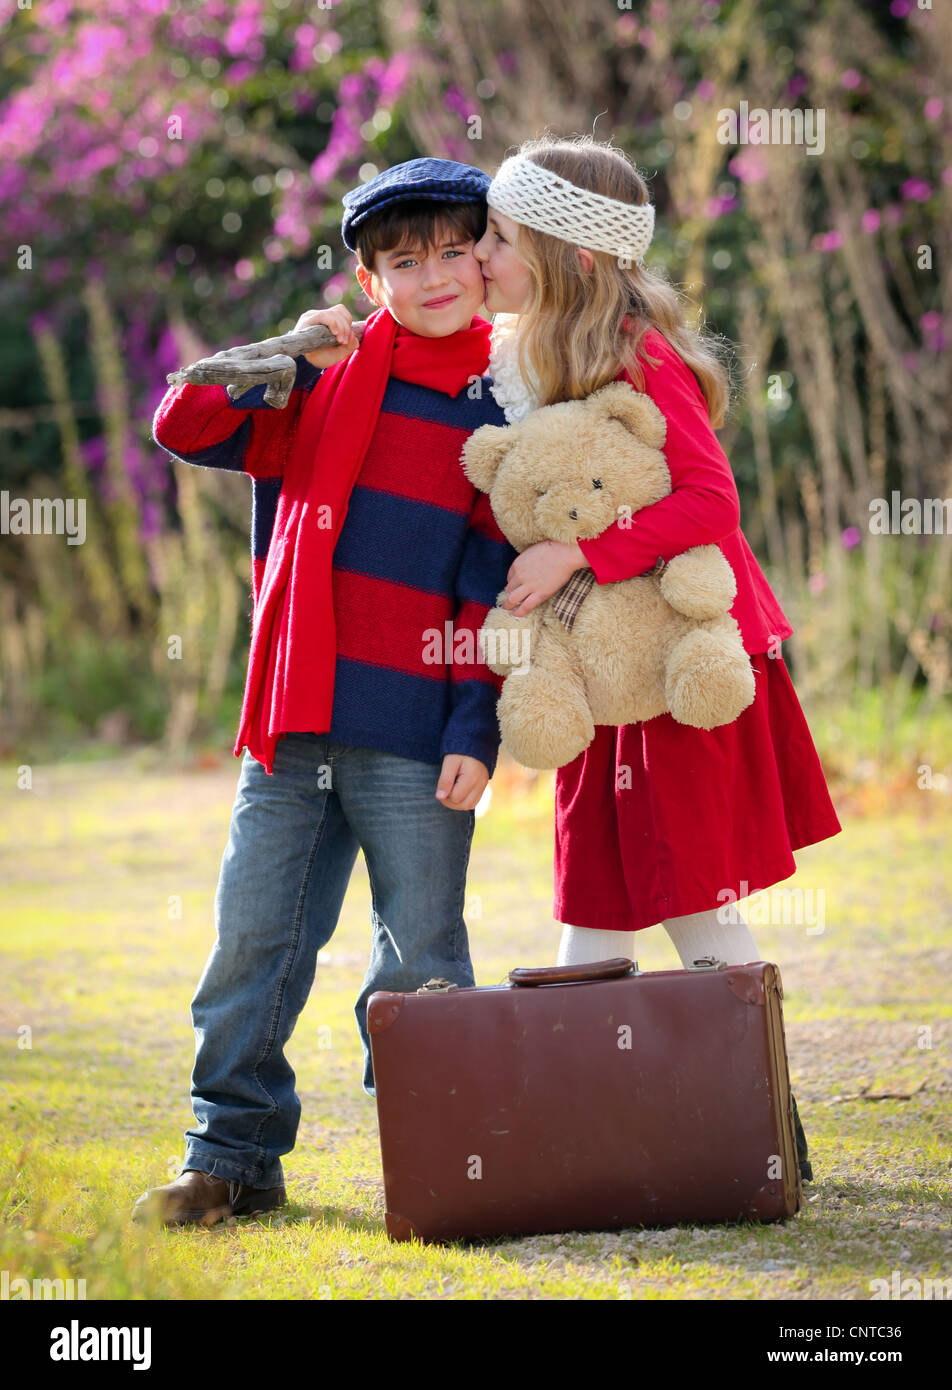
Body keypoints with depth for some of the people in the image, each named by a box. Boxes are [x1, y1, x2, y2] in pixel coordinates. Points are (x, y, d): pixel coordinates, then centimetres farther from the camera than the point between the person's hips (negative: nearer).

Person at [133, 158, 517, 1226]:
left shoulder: (507, 411, 2)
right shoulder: (325, 379, 9)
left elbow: (496, 586, -1)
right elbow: (184, 427, 6)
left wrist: (476, 729, -7)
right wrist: (282, 358, -6)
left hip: (416, 731, -3)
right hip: (292, 718, 3)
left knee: (421, 954, 3)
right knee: (253, 936, 5)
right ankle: (233, 1155, 15)